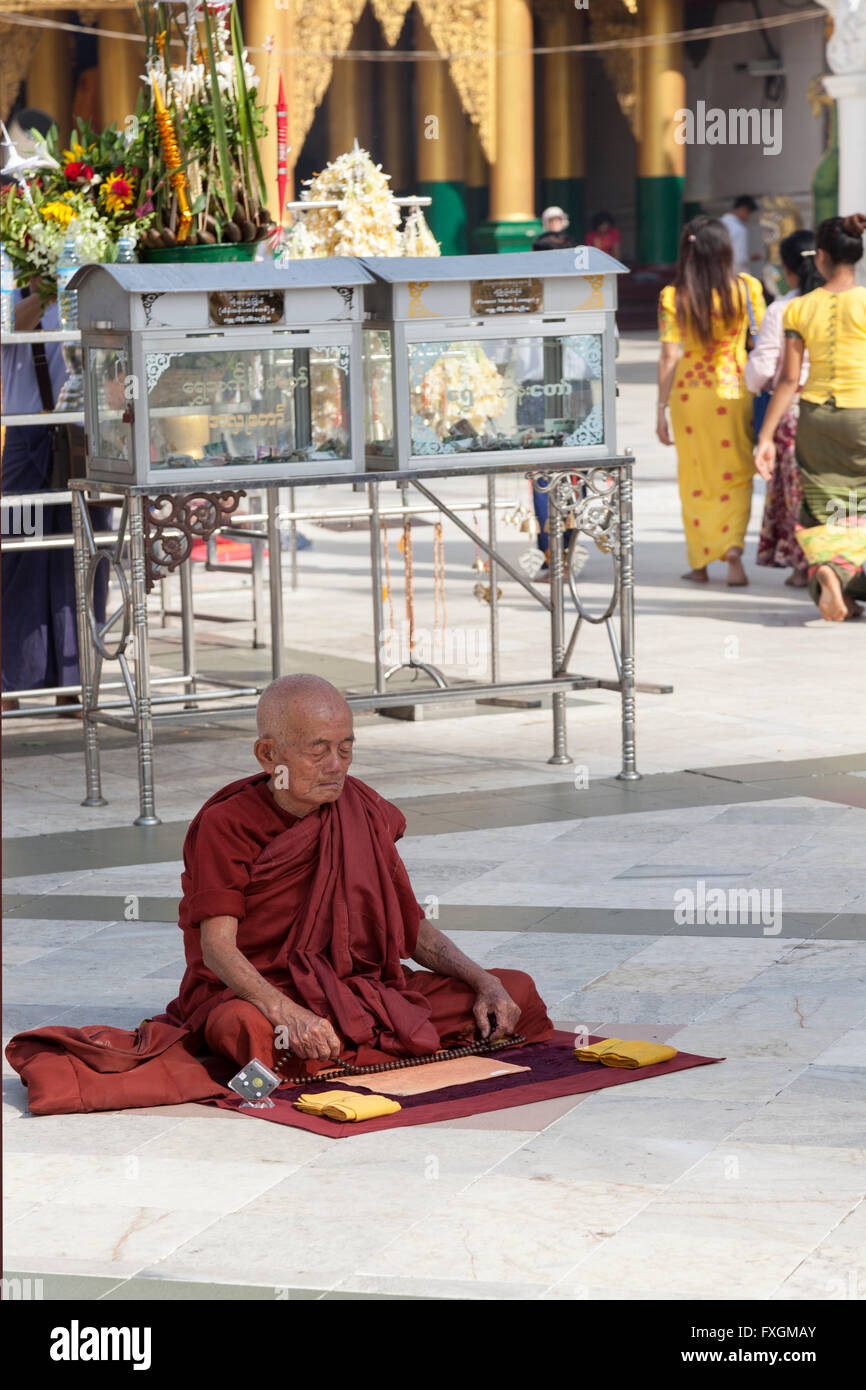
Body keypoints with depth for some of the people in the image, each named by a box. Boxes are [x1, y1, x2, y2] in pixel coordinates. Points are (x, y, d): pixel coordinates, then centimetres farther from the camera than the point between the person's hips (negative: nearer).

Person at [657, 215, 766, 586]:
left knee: (695, 478, 13)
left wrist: (661, 409, -5)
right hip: (733, 391, 0)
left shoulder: (674, 297, -10)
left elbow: (669, 357, -11)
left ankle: (700, 562, 16)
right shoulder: (746, 288, -7)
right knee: (735, 475, 11)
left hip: (688, 394, 0)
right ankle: (733, 545, -11)